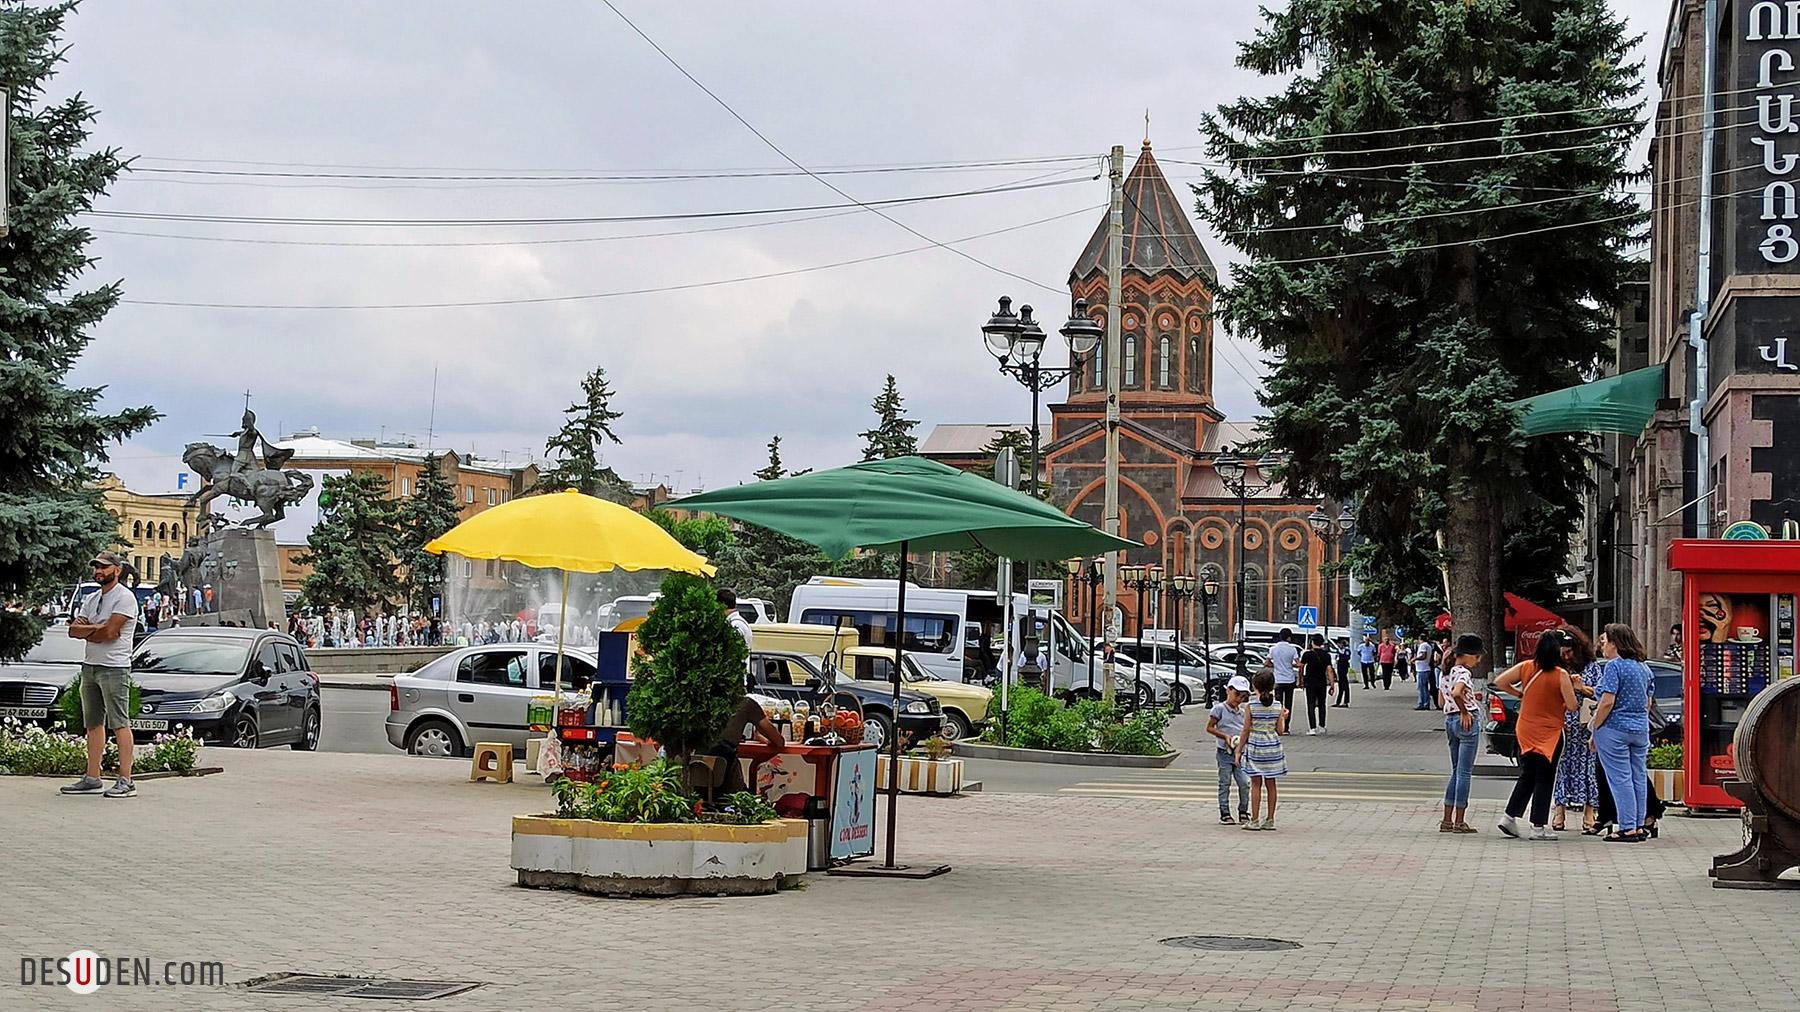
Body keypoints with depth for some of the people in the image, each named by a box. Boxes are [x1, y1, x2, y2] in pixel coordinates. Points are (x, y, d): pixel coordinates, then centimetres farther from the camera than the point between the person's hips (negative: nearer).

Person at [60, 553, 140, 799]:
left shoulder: (124, 597, -8)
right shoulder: (91, 599, 17)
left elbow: (110, 632, -18)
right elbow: (73, 630, 7)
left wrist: (85, 629, -2)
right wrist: (97, 628, -11)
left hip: (114, 668, -9)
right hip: (89, 667, 9)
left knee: (119, 723, -9)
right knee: (94, 724, 11)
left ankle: (125, 781, -11)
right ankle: (92, 778, 15)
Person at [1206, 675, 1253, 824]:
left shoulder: (1243, 712, 12)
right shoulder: (1219, 709, -4)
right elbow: (1209, 728, -3)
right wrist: (1225, 736, -14)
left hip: (1240, 753, 4)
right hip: (1225, 752, -4)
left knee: (1245, 783, -3)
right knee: (1225, 784, 2)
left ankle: (1243, 812, 10)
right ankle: (1225, 814, 9)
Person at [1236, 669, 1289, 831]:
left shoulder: (1250, 706, -9)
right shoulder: (1278, 706, -3)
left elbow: (1246, 731, -7)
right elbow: (1280, 731, -1)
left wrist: (1239, 750, 1)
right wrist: (1283, 718, 17)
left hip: (1255, 747, -2)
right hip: (1273, 747, 2)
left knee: (1256, 784, 2)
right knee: (1271, 784, 9)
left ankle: (1254, 820, 2)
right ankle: (1270, 820, 13)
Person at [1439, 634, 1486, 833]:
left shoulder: (1447, 673, 13)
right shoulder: (1463, 673, -14)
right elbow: (1456, 693, -33)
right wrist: (1464, 712, -19)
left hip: (1449, 719, 9)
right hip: (1467, 721, -9)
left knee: (1456, 771, 15)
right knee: (1464, 772, -2)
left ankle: (1447, 820, 13)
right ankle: (1459, 822, 1)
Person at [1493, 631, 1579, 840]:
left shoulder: (1525, 667, -4)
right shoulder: (1561, 675, -16)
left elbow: (1499, 682, -3)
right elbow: (1572, 706, -15)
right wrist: (1572, 687, 6)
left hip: (1525, 732, 4)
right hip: (1549, 734, -4)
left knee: (1527, 776, 17)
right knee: (1543, 780, 4)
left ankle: (1510, 817, 8)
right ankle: (1539, 826, 6)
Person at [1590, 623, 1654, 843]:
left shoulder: (1614, 666, -13)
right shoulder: (1644, 668, 12)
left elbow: (1607, 702, -18)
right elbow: (1648, 703, 19)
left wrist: (1594, 730, -12)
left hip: (1615, 729, -8)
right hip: (1641, 729, 8)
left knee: (1620, 778, -4)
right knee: (1639, 777, 10)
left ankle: (1628, 828, -6)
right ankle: (1639, 826, 13)